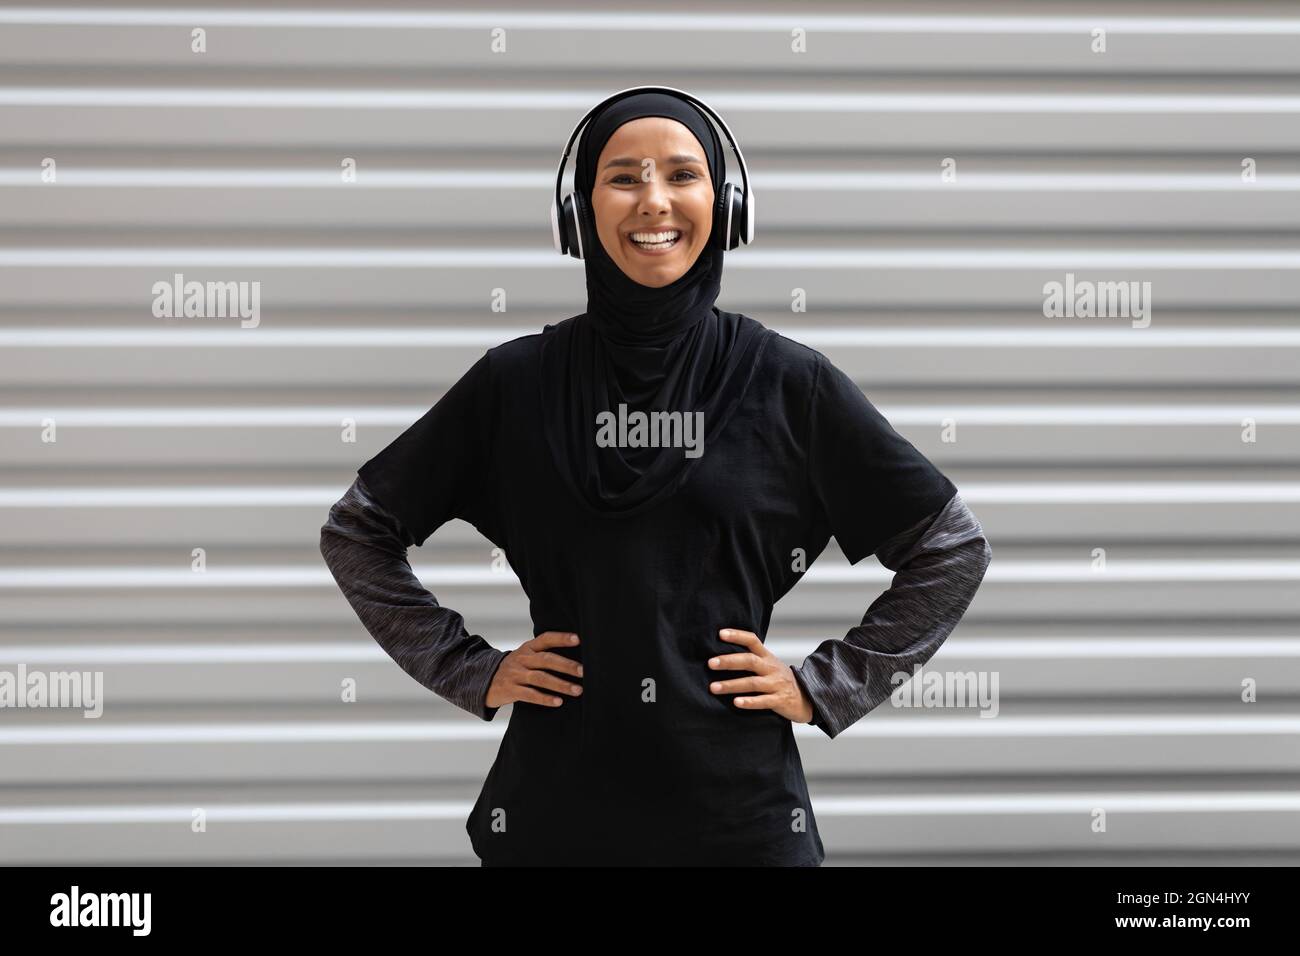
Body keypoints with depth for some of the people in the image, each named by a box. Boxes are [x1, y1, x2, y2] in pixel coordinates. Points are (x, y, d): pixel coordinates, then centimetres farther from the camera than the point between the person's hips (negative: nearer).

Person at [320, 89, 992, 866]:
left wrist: (825, 686, 0)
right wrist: (471, 671, 3)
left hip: (739, 810, 0)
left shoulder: (789, 383, -1)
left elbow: (952, 547, 7)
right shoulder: (516, 383, 2)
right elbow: (356, 532, 12)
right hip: (557, 809, 1)